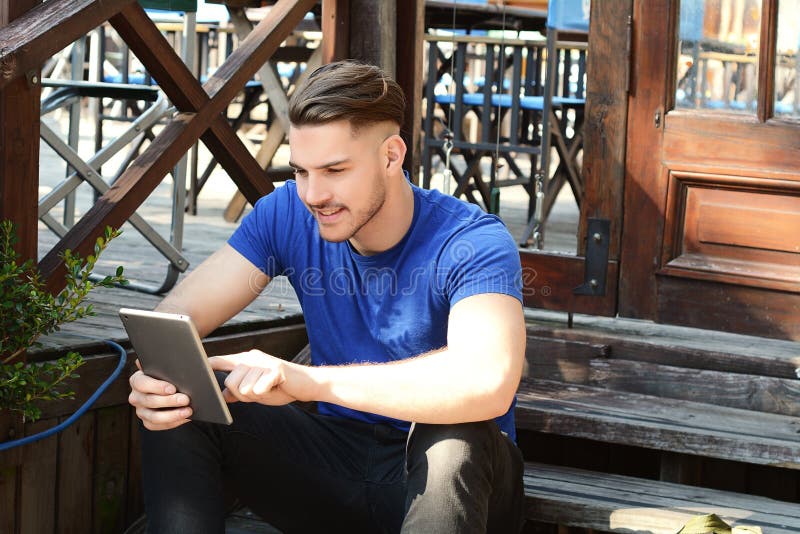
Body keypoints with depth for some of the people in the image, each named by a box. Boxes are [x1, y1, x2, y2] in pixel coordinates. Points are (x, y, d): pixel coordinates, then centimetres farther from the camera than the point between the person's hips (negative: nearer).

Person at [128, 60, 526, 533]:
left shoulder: (474, 244, -21)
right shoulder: (287, 215, -4)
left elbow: (489, 381, -40)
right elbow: (179, 313, -5)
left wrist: (306, 380, -47)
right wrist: (158, 374, -32)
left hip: (449, 478, -4)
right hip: (340, 460, 4)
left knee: (457, 433, -39)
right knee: (182, 403, -16)